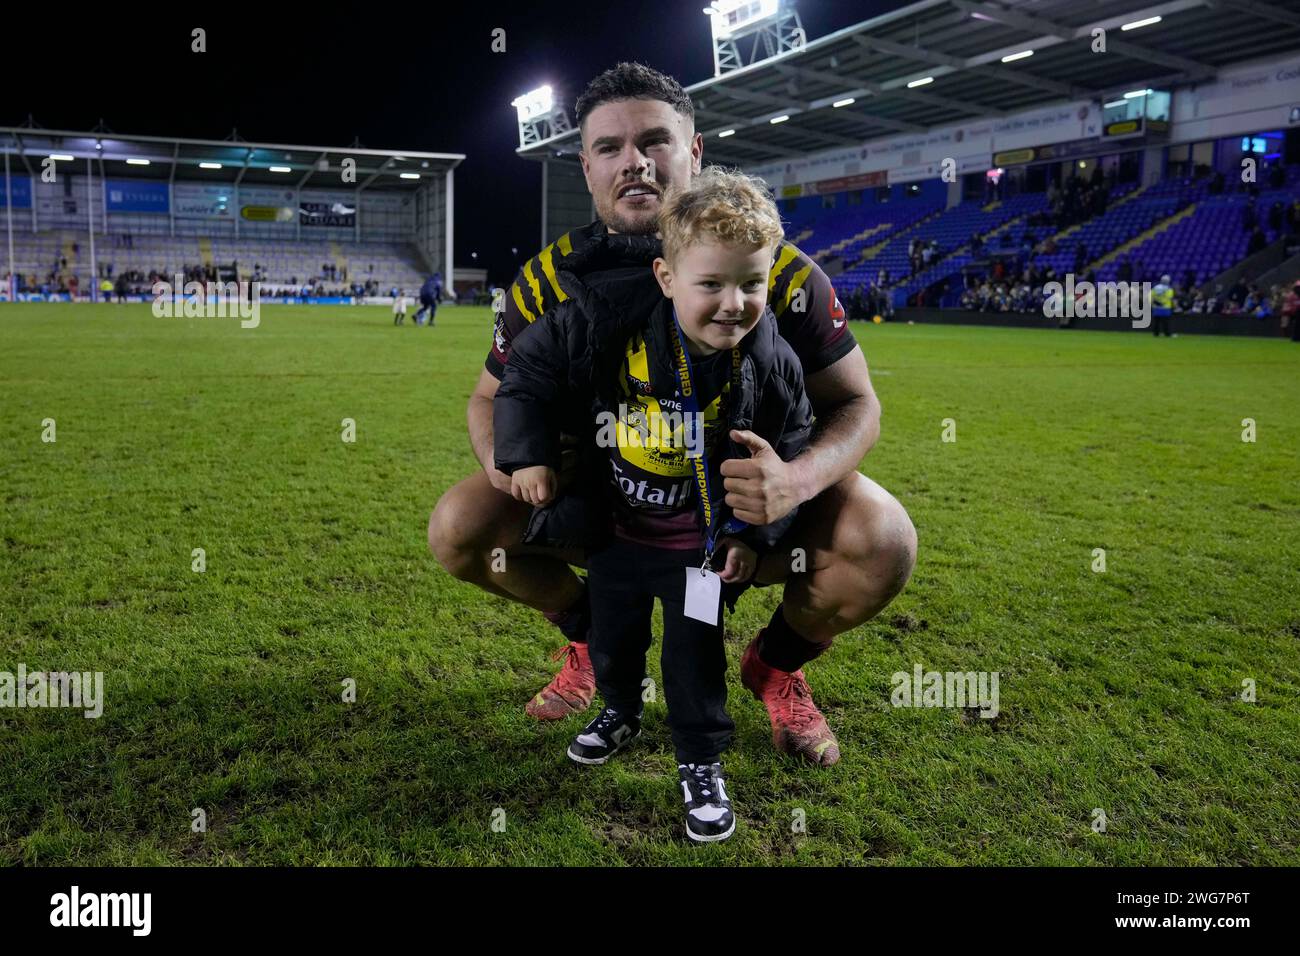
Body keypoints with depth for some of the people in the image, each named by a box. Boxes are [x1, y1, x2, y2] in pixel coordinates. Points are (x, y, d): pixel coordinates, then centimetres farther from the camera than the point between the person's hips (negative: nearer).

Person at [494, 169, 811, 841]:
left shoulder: (771, 365, -19)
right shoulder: (606, 329, -25)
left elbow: (790, 456, -5)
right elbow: (528, 370, -11)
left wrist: (754, 535, -7)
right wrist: (526, 455, -14)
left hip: (702, 545, -2)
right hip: (615, 532, 2)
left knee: (695, 656, 7)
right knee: (610, 640, 21)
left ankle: (701, 761, 31)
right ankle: (621, 714, 52)